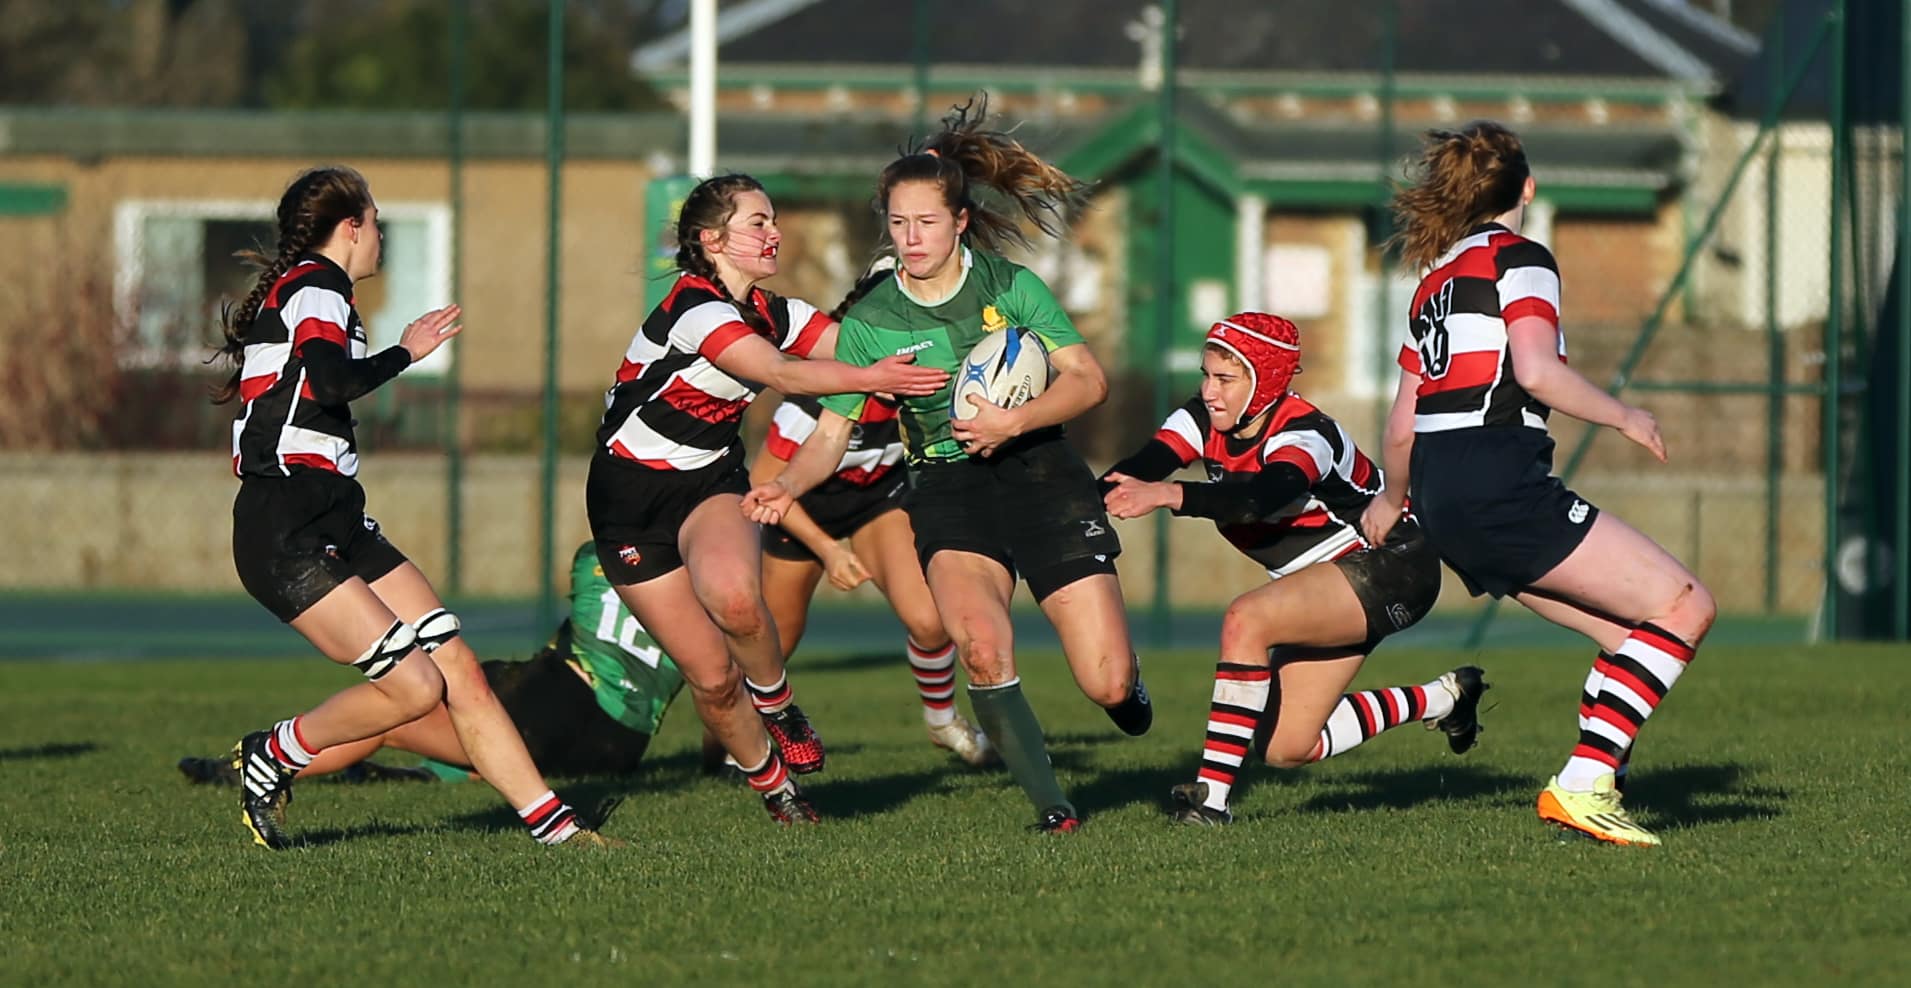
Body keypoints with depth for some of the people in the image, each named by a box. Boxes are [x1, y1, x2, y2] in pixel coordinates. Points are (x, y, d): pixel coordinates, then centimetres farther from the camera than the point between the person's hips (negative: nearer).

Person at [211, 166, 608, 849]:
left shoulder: (294, 290, 21)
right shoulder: (317, 285, -8)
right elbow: (331, 381, -24)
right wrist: (404, 352, -8)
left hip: (334, 526, 10)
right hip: (286, 534, -10)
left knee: (459, 670, 0)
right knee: (414, 687, -16)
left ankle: (553, 824, -3)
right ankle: (272, 755, 4)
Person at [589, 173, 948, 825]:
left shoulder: (776, 313, 3)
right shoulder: (693, 308, -21)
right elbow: (780, 373, -31)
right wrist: (872, 378, -38)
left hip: (711, 484, 5)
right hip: (631, 500, -4)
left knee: (735, 597, -32)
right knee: (712, 674, -8)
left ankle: (777, 704, -6)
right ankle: (772, 785, 15)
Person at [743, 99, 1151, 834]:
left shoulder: (1011, 286, -2)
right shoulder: (869, 321, 0)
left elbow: (1088, 380, -4)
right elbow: (831, 433, 3)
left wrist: (1013, 421, -19)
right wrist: (786, 486, -17)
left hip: (1041, 474, 0)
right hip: (946, 490, 0)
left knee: (1108, 685, -8)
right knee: (983, 647, -32)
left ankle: (1122, 682, 33)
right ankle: (1048, 803, -17)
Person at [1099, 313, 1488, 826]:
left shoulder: (1304, 434, -28)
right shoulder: (1202, 422, -7)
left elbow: (1264, 495, -50)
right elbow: (1140, 468, -24)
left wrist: (1170, 495, -64)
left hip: (1389, 568, -9)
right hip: (1324, 588, 9)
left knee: (1246, 619, -32)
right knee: (1288, 748, 4)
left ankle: (1212, 793, -29)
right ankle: (1441, 699, 24)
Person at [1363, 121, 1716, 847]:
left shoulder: (1436, 279, 23)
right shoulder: (1517, 258, -1)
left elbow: (1401, 426, 25)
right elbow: (1536, 371, -16)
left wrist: (1392, 500, 42)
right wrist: (1623, 416, -2)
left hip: (1441, 495, 9)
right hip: (1501, 488, -9)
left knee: (1633, 636, 11)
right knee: (1684, 608, -9)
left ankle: (1598, 785, -2)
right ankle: (1581, 785, -17)